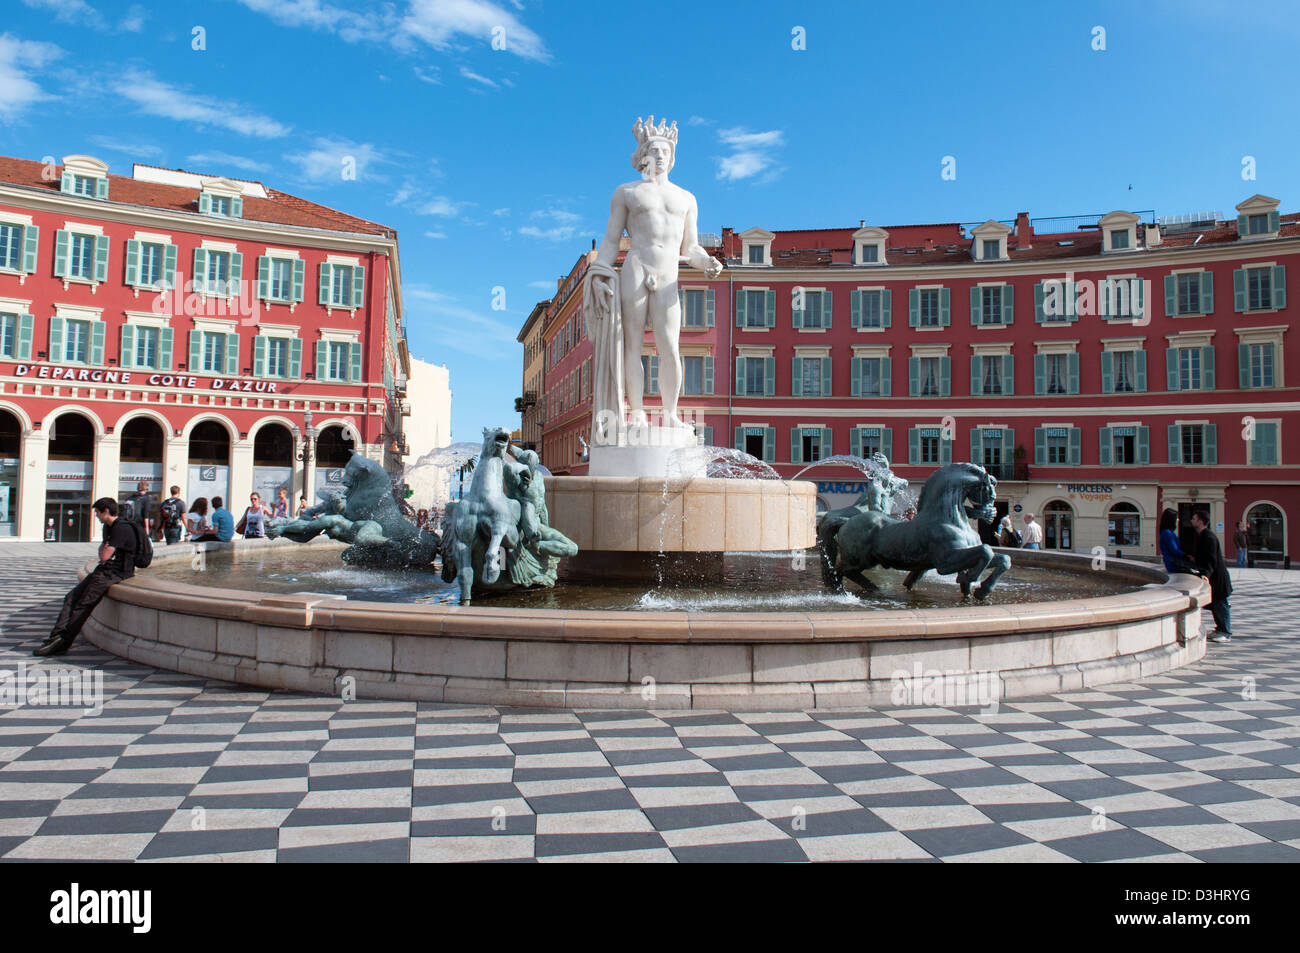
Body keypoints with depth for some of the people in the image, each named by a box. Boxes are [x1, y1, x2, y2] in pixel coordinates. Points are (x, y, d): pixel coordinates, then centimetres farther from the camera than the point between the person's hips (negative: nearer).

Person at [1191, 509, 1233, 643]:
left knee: (1220, 605, -2)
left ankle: (1226, 633, 5)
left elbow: (1211, 560, -27)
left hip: (1217, 578, -10)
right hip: (1212, 578, 10)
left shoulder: (1209, 538, -21)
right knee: (1214, 605, 16)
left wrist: (1206, 574, -37)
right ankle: (1220, 629, 27)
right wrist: (1194, 557, 6)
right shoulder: (1201, 536, 10)